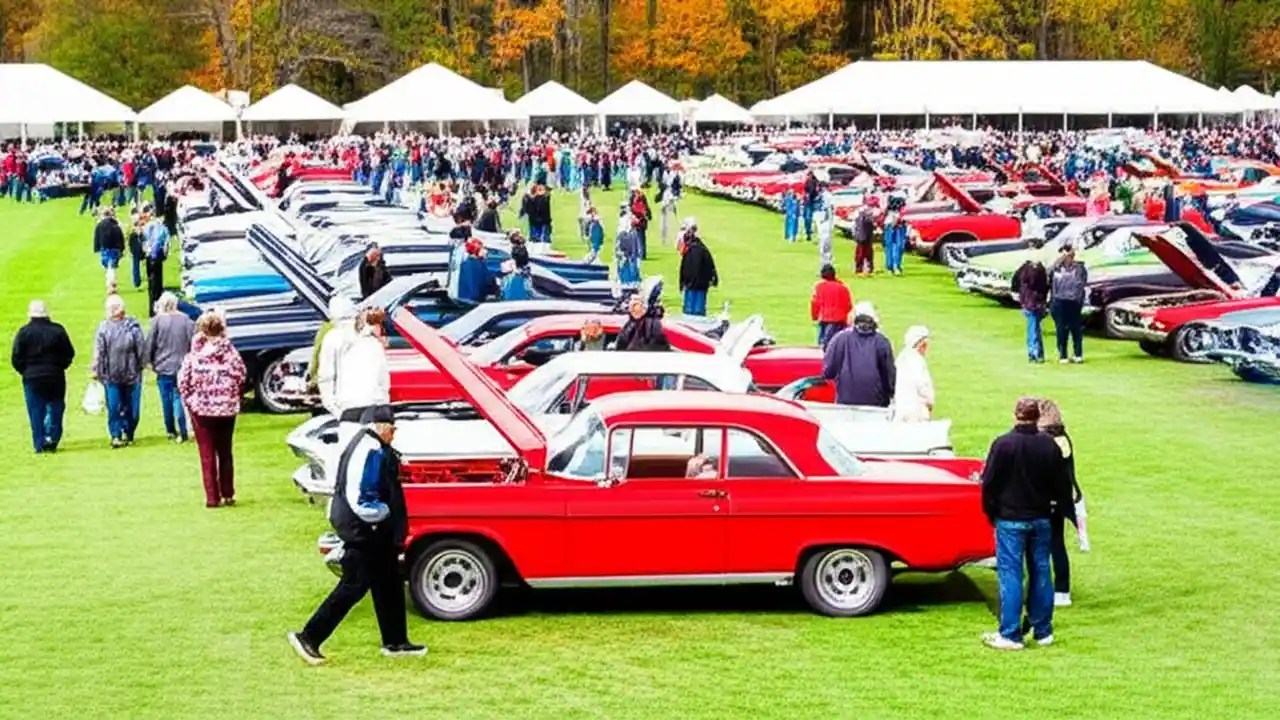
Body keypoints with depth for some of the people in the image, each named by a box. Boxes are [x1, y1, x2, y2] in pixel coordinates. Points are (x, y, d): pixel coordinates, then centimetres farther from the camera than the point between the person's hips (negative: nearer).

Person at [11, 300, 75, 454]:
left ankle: (40, 444, 5)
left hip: (32, 378, -1)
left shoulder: (24, 332, -7)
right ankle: (52, 437, 1)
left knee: (36, 412, 6)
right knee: (55, 408, 13)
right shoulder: (58, 330, -3)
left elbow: (16, 358, -6)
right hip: (55, 377, 1)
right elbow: (70, 353, 0)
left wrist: (25, 371, 9)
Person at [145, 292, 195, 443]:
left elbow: (150, 344, -5)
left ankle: (171, 431, 17)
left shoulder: (158, 320, -8)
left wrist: (150, 361, 9)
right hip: (181, 366, 1)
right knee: (178, 399, 5)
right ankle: (182, 432, -5)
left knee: (167, 400, 10)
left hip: (163, 367, -1)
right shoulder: (185, 320, -4)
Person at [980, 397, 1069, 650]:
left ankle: (1010, 634, -3)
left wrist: (990, 511, 5)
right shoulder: (1050, 445, -1)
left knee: (1010, 575, -2)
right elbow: (1061, 484, 6)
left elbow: (989, 483, -10)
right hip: (1041, 518, 4)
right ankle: (1043, 631, 17)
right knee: (1041, 573, 11)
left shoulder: (1004, 444, -14)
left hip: (1010, 519, -4)